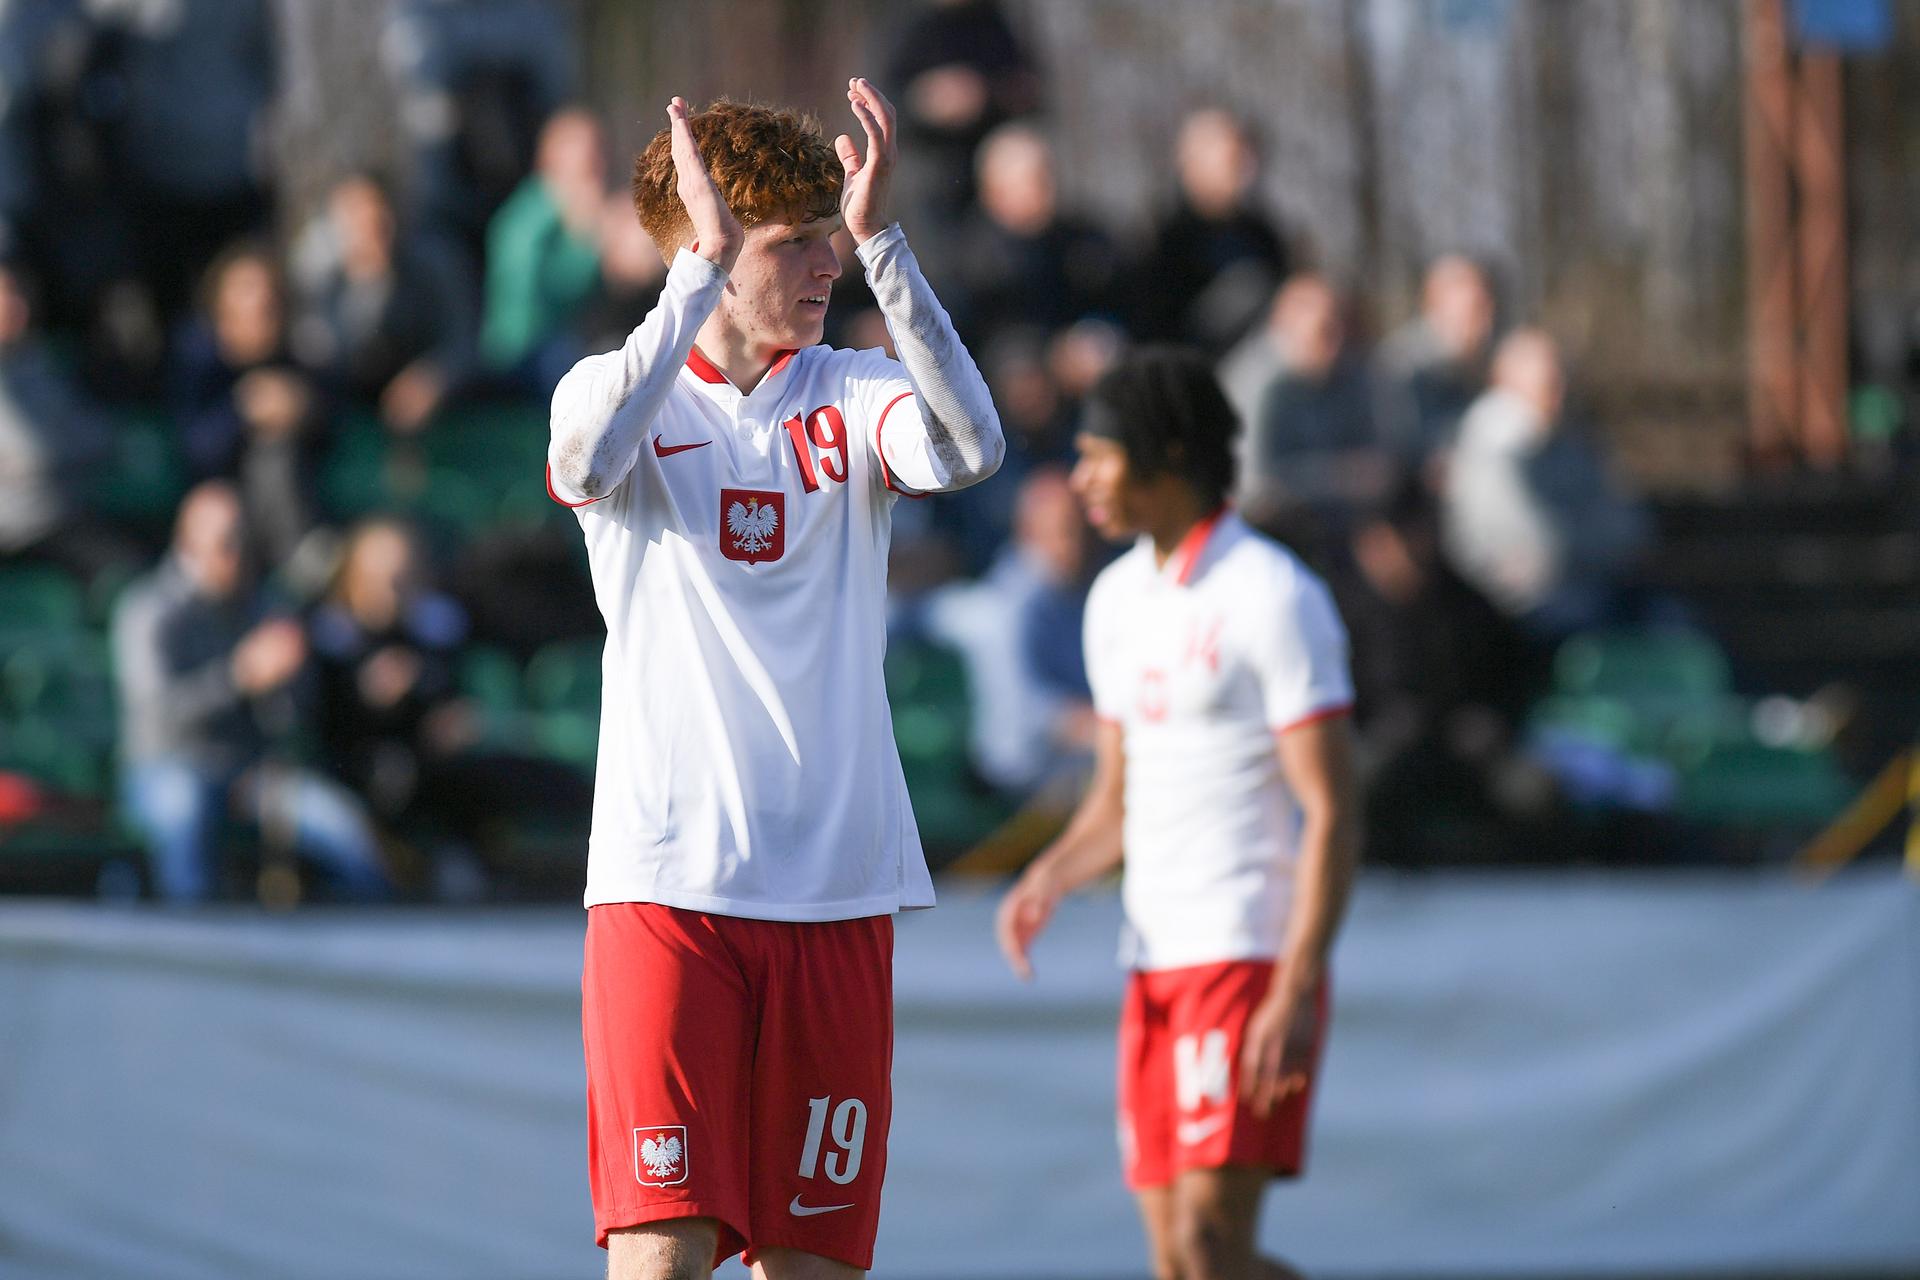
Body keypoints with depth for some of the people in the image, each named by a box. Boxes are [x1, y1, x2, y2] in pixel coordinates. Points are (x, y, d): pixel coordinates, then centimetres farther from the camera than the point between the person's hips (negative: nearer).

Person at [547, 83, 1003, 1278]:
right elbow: (590, 462, -23)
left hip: (838, 895, 3)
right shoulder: (622, 390, 2)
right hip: (666, 881, -3)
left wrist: (883, 242, -21)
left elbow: (971, 448, -15)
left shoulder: (851, 398, 7)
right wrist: (702, 267, -27)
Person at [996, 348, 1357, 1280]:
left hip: (1252, 956, -8)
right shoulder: (1119, 598, 15)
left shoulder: (1271, 597, -10)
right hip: (1155, 960, 8)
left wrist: (1297, 992, -21)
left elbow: (1330, 813, -13)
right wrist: (1049, 879, 2)